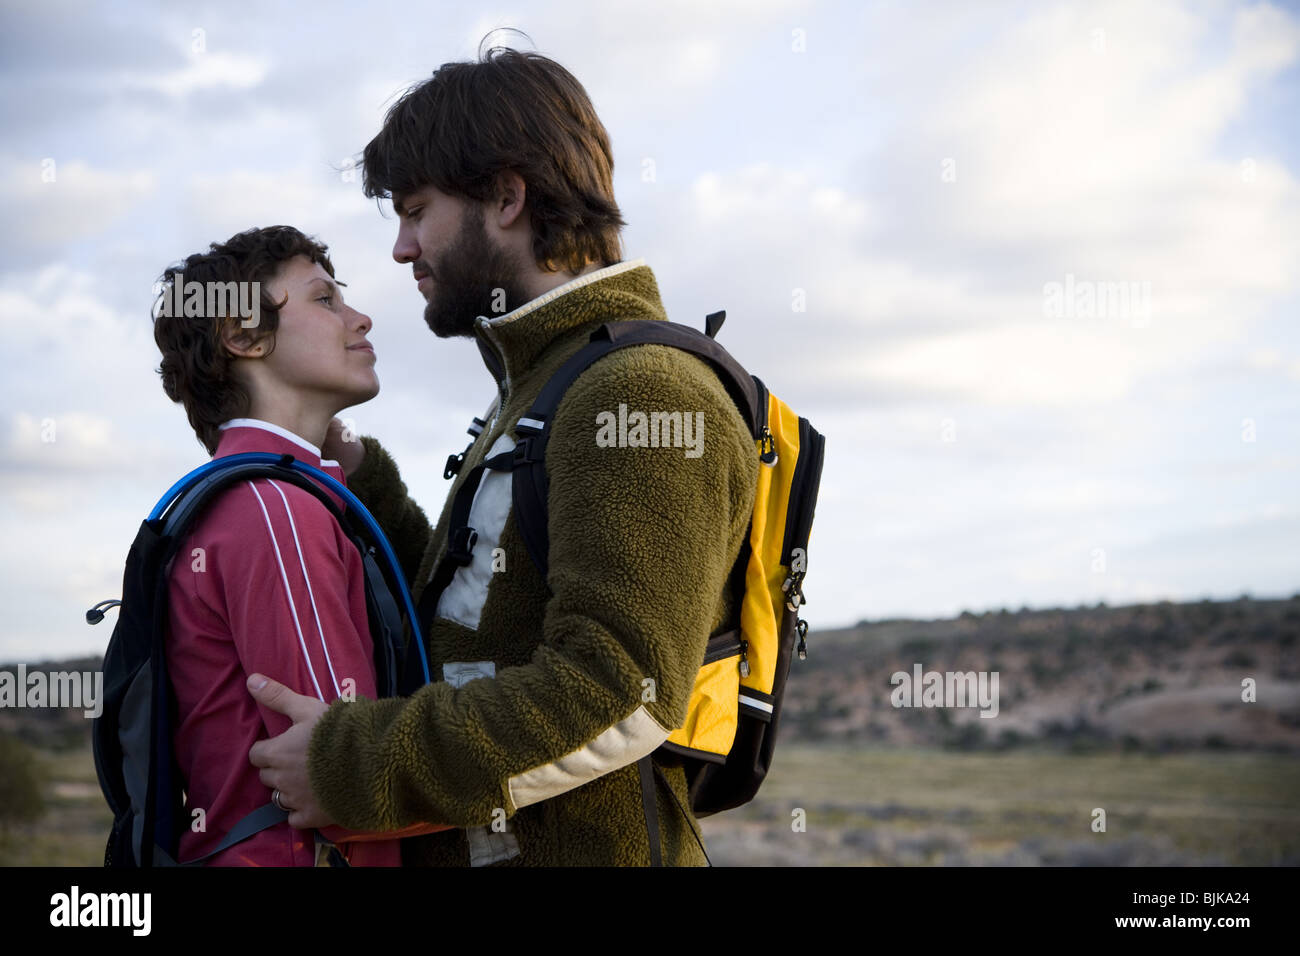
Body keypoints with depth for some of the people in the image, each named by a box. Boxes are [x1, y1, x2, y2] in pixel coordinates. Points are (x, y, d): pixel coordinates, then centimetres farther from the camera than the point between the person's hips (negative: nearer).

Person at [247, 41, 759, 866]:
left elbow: (617, 696, -26)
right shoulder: (539, 390, 15)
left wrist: (353, 762, -22)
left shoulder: (641, 393, -17)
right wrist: (364, 488, 12)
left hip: (585, 850, -9)